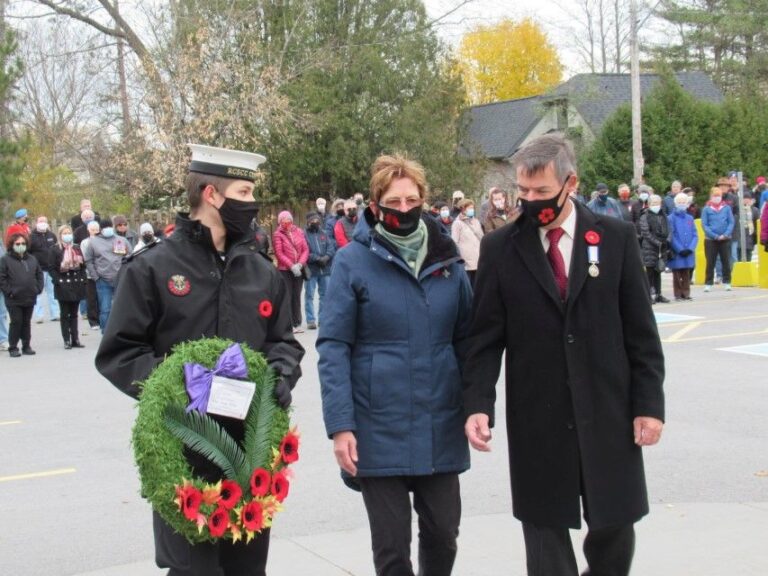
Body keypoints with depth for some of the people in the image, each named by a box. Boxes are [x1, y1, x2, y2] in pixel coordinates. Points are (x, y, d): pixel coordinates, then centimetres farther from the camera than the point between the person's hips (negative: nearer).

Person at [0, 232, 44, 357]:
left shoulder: (31, 259, 10)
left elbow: (39, 274, 17)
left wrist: (38, 289, 6)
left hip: (30, 298, 5)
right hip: (14, 300, -5)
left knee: (26, 322, 12)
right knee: (16, 322, -3)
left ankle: (26, 346, 21)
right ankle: (13, 348, 7)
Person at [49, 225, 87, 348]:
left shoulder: (76, 248, 13)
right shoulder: (55, 249, -3)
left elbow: (83, 265, 12)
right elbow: (52, 268, -7)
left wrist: (84, 280, 2)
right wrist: (58, 281, -16)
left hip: (76, 285, 4)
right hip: (63, 286, -4)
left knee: (74, 314, 9)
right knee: (65, 314, 2)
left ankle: (75, 339, 12)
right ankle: (66, 340, 4)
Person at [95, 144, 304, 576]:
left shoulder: (262, 272, 11)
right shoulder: (152, 268, -4)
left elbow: (284, 341, 16)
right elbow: (118, 353, -5)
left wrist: (280, 375, -6)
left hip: (252, 444, 5)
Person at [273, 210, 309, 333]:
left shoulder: (299, 232, 8)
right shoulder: (278, 234, -4)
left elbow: (305, 249, 4)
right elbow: (279, 253, -10)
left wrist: (300, 264, -10)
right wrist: (291, 266, -15)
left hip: (298, 270, 4)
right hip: (285, 270, -4)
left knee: (297, 297, 8)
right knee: (287, 297, -7)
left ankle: (297, 323, 14)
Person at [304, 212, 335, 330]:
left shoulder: (324, 234, 12)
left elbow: (331, 247, 3)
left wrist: (326, 257, -15)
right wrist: (317, 258, -18)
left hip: (325, 269, 5)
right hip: (311, 269, -5)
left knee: (324, 294, 11)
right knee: (309, 295, -2)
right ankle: (311, 320, 2)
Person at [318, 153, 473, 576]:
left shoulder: (447, 259, 5)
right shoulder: (353, 261, -6)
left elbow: (465, 338, 12)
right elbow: (333, 347, -8)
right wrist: (340, 425, -15)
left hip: (441, 426, 4)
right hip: (379, 428, -3)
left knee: (443, 533, 14)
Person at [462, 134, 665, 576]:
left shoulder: (616, 237, 1)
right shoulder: (500, 248, 0)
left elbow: (641, 330, 2)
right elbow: (486, 337, 0)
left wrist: (649, 403, -2)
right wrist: (478, 404, -11)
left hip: (608, 413, 1)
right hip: (536, 419, 0)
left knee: (614, 525, 12)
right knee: (545, 530, 6)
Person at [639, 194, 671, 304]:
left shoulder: (663, 216, 14)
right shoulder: (644, 217, -2)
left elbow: (667, 230, 13)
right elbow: (646, 233, -10)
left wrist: (667, 241, -6)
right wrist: (657, 243, -16)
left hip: (661, 248, 5)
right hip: (649, 248, -5)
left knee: (658, 272, 10)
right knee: (650, 272, -4)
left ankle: (658, 294, 15)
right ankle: (650, 295, -2)